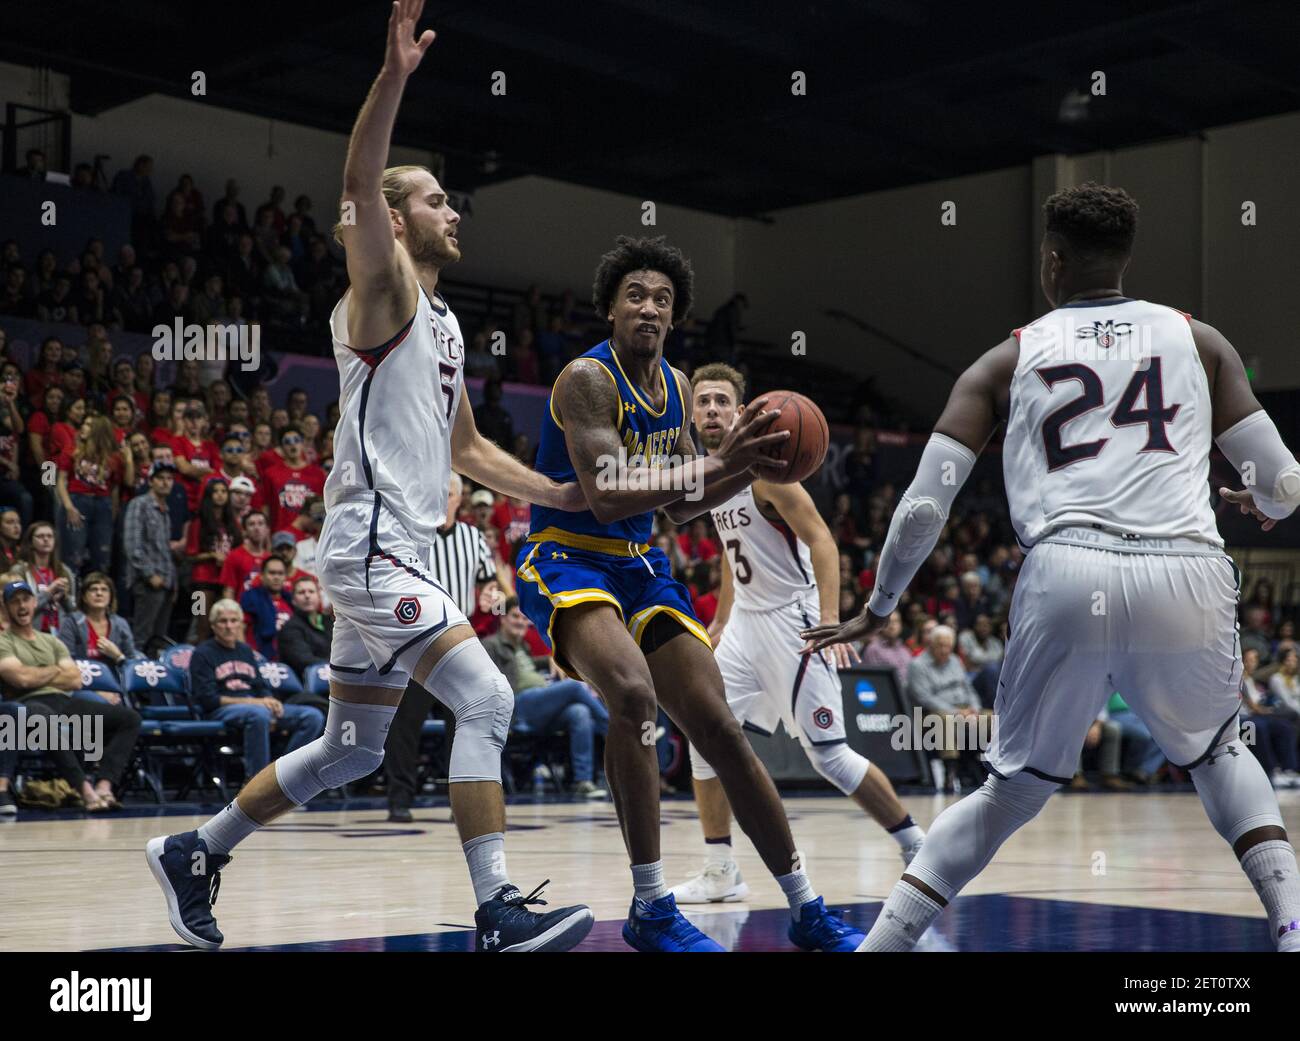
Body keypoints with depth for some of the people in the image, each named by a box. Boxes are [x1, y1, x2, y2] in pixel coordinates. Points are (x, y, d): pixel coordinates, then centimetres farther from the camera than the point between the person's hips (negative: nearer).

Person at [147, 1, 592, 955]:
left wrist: (569, 496, 20)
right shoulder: (384, 286, -3)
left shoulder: (445, 323, 21)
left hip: (401, 548, 9)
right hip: (371, 543, -9)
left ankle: (192, 855, 27)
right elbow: (360, 184, -23)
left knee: (351, 750, 15)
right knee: (486, 698, -18)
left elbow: (469, 448, 28)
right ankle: (500, 914, -15)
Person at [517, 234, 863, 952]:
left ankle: (808, 915, 13)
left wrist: (754, 469, 0)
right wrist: (717, 463, -28)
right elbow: (606, 495, -26)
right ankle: (650, 910, -20)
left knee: (721, 731, 3)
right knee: (634, 692, -34)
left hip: (639, 567, 8)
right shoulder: (588, 378, -15)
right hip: (565, 562, -8)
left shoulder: (676, 386, 10)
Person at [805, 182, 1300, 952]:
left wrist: (877, 612, 25)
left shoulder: (1007, 361, 18)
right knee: (1218, 754, 29)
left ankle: (881, 942, 11)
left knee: (1015, 792, 19)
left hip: (1067, 578, 0)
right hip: (1186, 579, 1)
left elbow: (924, 509, 11)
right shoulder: (1198, 339, 20)